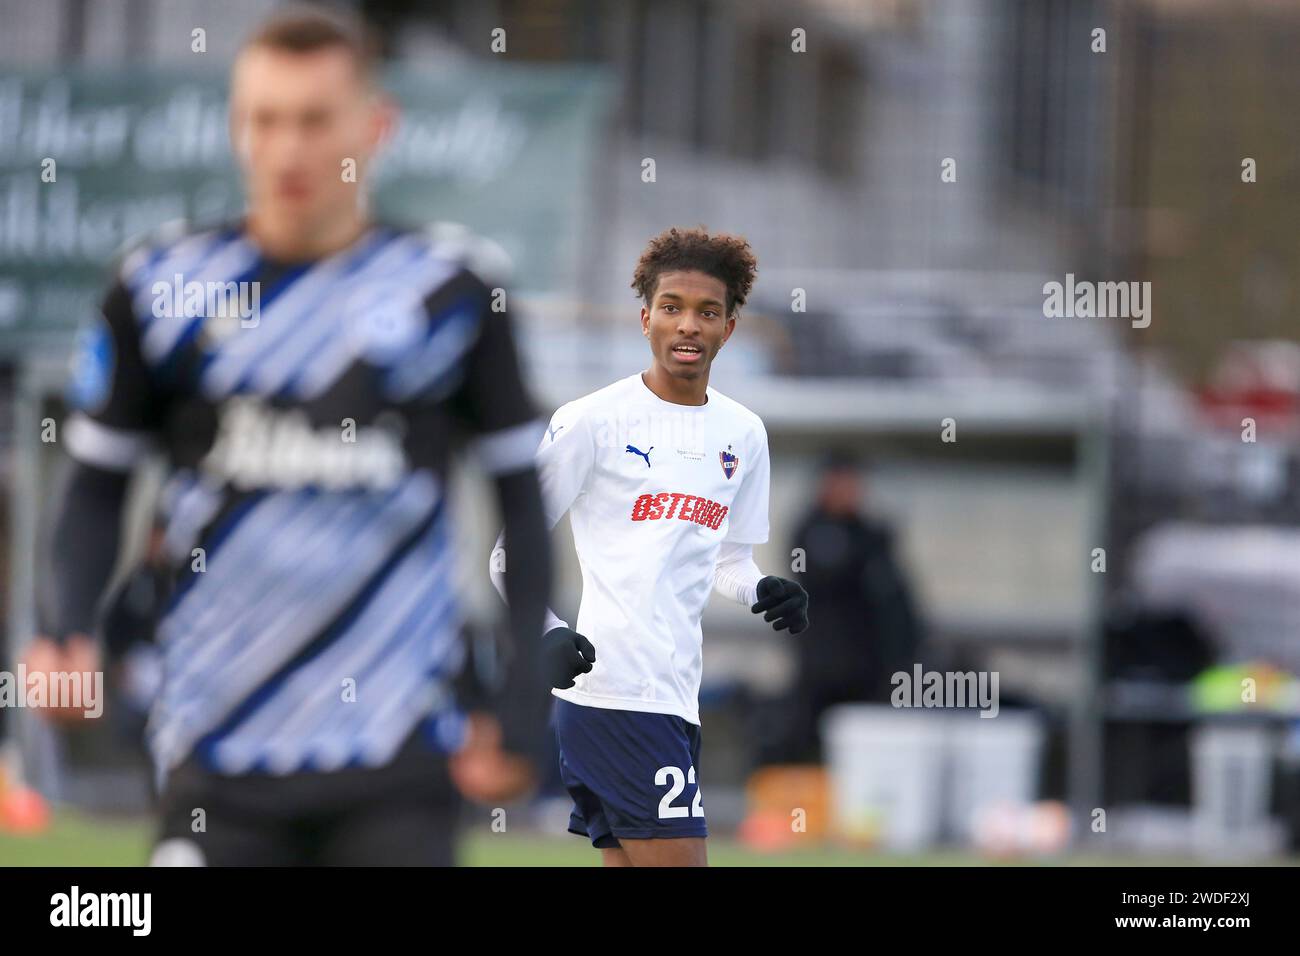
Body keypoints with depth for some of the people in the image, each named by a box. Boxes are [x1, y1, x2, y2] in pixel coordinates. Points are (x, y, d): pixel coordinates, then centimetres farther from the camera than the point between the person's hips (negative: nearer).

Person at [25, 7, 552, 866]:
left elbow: (521, 494, 8)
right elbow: (98, 481, 11)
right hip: (220, 752, 1)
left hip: (398, 757, -1)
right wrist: (66, 632, -7)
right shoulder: (165, 287, 3)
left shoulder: (446, 289, 1)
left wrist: (525, 703, 1)